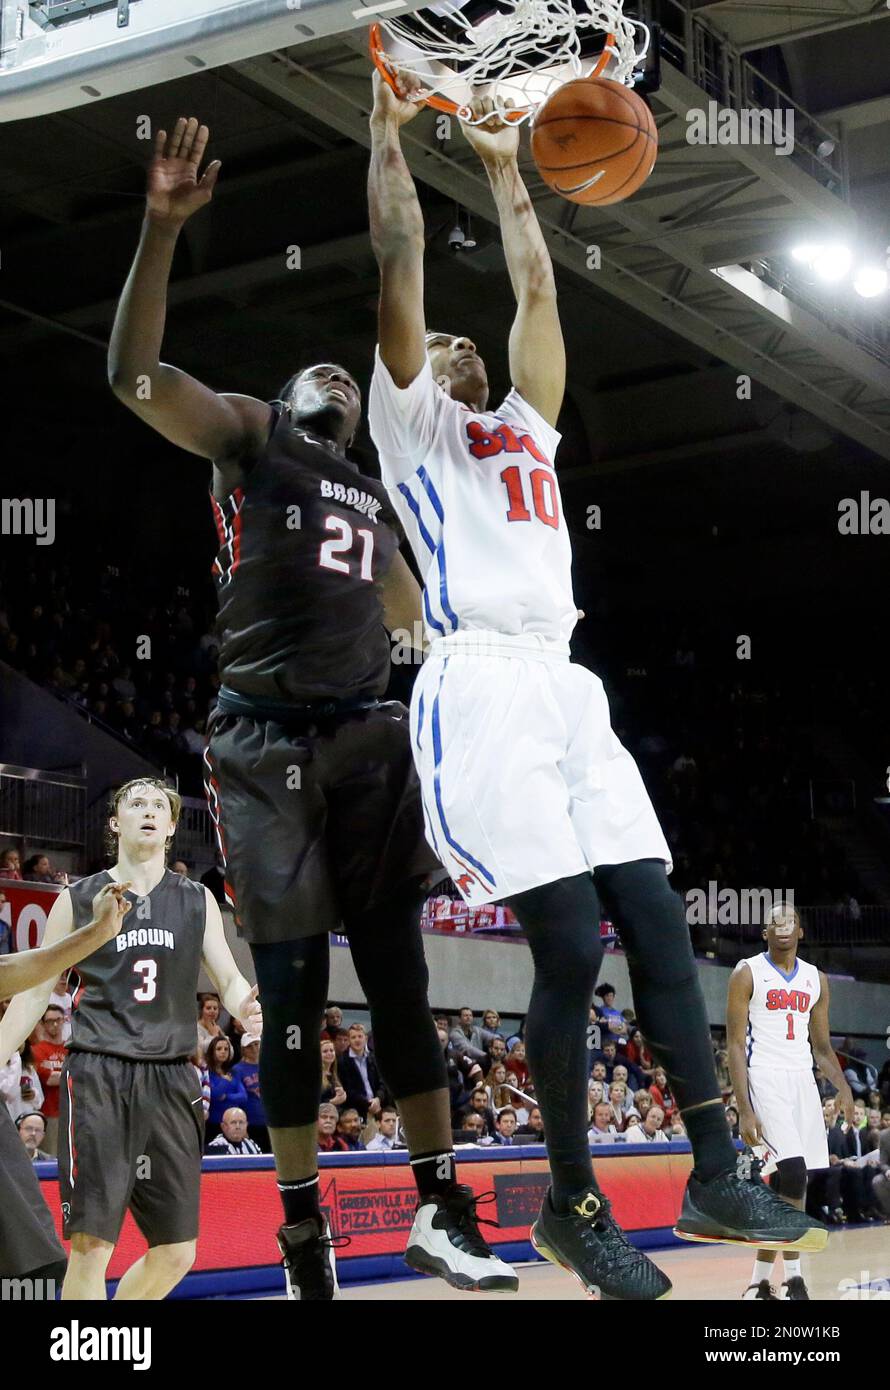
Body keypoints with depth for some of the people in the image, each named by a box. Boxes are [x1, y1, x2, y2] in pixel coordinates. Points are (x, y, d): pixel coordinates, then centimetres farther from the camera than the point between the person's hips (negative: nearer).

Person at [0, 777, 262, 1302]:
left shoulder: (198, 901, 12)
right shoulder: (78, 899, 6)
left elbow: (230, 979, 8)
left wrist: (246, 1005, -16)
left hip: (171, 1079, 3)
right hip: (97, 1077, -3)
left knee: (177, 1252, 5)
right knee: (91, 1245, -11)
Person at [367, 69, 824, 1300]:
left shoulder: (526, 423, 29)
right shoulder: (410, 420, 13)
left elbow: (538, 289, 29)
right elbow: (400, 264, 6)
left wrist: (505, 169, 35)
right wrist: (388, 130, 11)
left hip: (568, 688, 7)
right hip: (481, 693, -7)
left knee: (657, 924, -1)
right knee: (569, 946, -12)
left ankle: (717, 1177, 3)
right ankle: (573, 1206, 0)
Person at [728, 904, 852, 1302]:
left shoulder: (815, 979, 13)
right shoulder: (747, 973, -3)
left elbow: (821, 1045, 17)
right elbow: (735, 1045, -7)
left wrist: (843, 1087, -2)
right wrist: (744, 1109, -15)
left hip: (802, 1082, 6)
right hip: (765, 1079, -6)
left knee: (783, 1183, 6)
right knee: (794, 1173, -19)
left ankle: (760, 1280, 15)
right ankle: (793, 1276, -12)